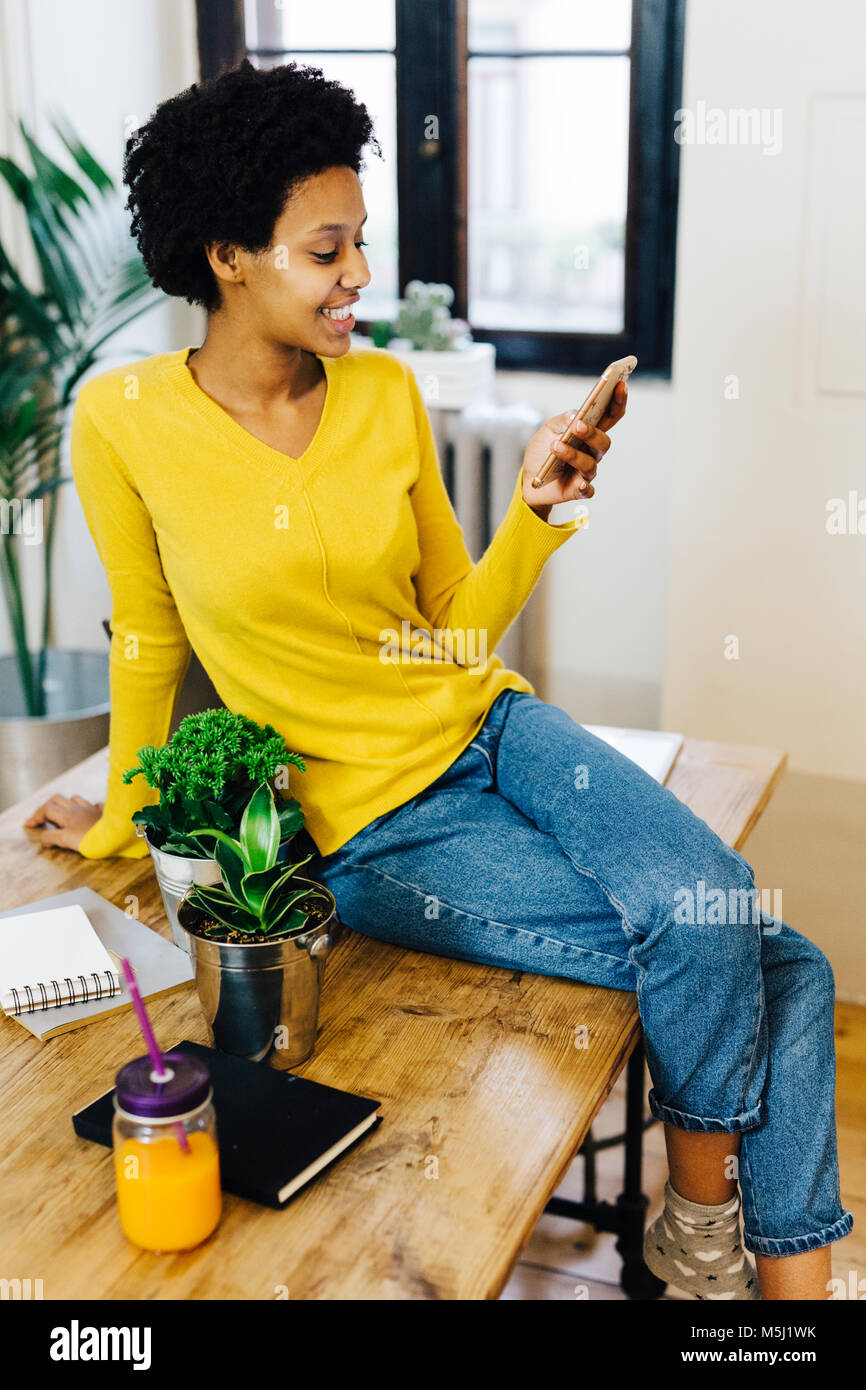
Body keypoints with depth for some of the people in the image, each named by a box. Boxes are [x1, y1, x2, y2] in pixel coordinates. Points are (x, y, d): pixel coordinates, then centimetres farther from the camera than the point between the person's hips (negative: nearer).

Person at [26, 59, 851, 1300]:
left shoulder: (387, 393, 0)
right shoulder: (126, 420, -10)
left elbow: (463, 624, 6)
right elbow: (148, 638, 4)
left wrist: (535, 512, -10)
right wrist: (123, 817, 15)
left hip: (493, 730, 4)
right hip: (374, 829, -4)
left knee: (782, 973, -18)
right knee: (737, 953, -18)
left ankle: (791, 1267, 3)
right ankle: (700, 1225, 9)